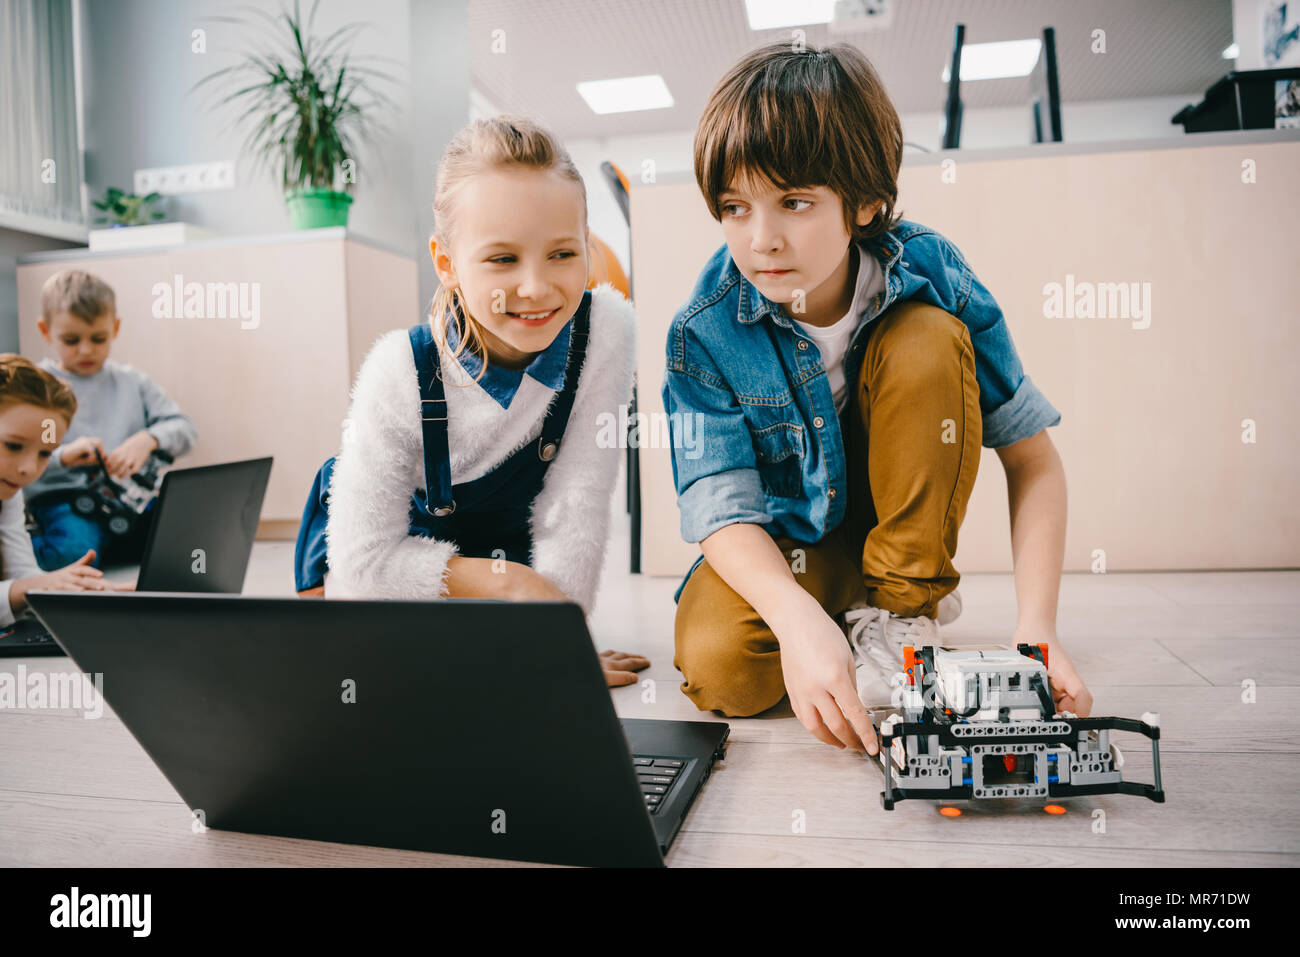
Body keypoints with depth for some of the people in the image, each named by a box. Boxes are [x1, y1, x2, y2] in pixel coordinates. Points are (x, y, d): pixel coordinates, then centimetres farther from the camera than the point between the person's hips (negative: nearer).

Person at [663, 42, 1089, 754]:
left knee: (928, 342, -27)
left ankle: (904, 608, -13)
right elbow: (722, 507, -24)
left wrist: (1037, 626, -30)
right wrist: (798, 617, -45)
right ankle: (842, 609, 4)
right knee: (717, 670, -29)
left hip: (903, 509, 1)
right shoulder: (706, 331, -22)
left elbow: (1032, 458, -18)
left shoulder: (928, 271, -21)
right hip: (786, 537, 0)